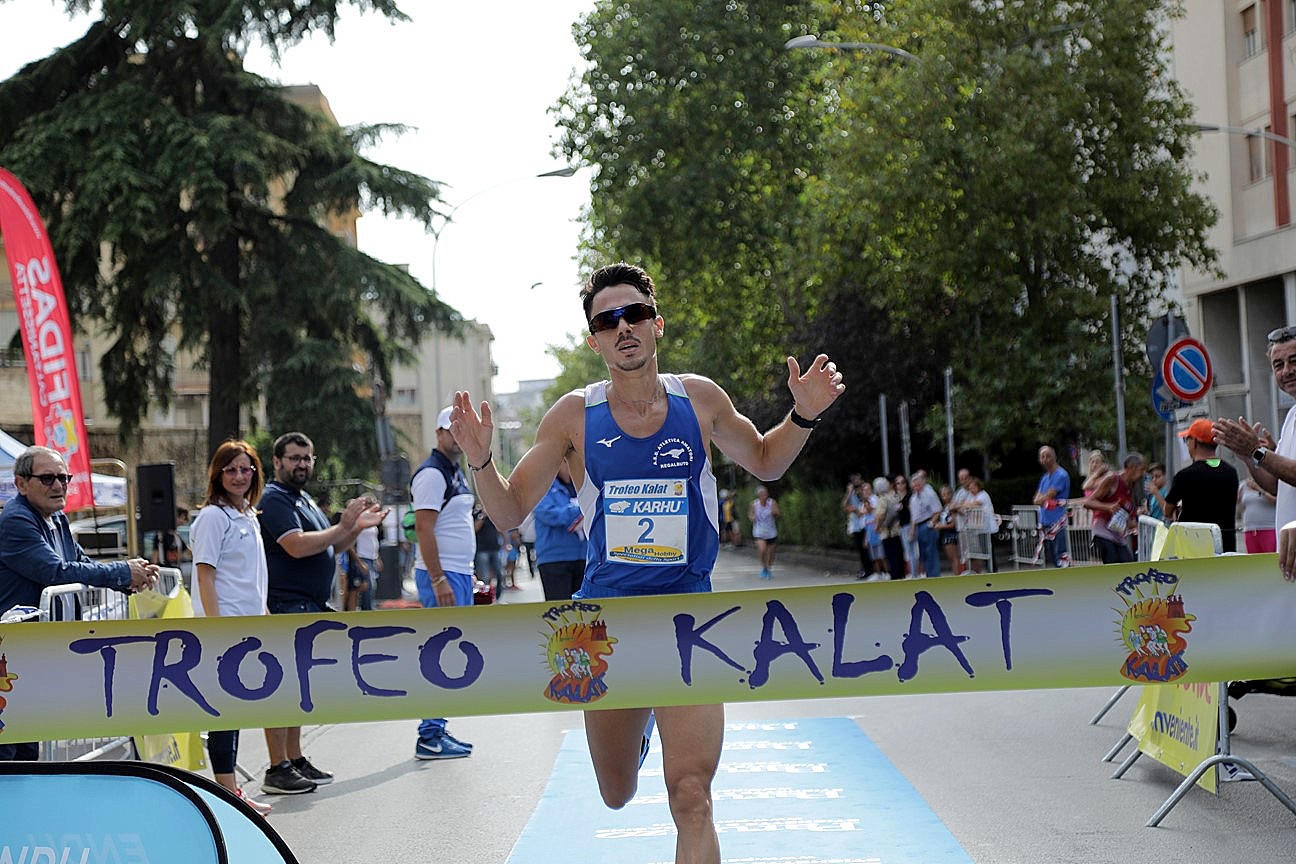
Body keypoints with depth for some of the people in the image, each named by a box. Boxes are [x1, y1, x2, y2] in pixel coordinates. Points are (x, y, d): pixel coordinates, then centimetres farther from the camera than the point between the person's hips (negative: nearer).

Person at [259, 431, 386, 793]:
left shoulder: (305, 500, 21)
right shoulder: (274, 499, -10)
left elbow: (330, 545, 27)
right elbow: (297, 546, -23)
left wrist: (358, 526, 11)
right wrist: (344, 526, -18)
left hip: (310, 608, 10)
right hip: (287, 607, -10)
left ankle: (296, 760, 20)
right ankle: (277, 770, -9)